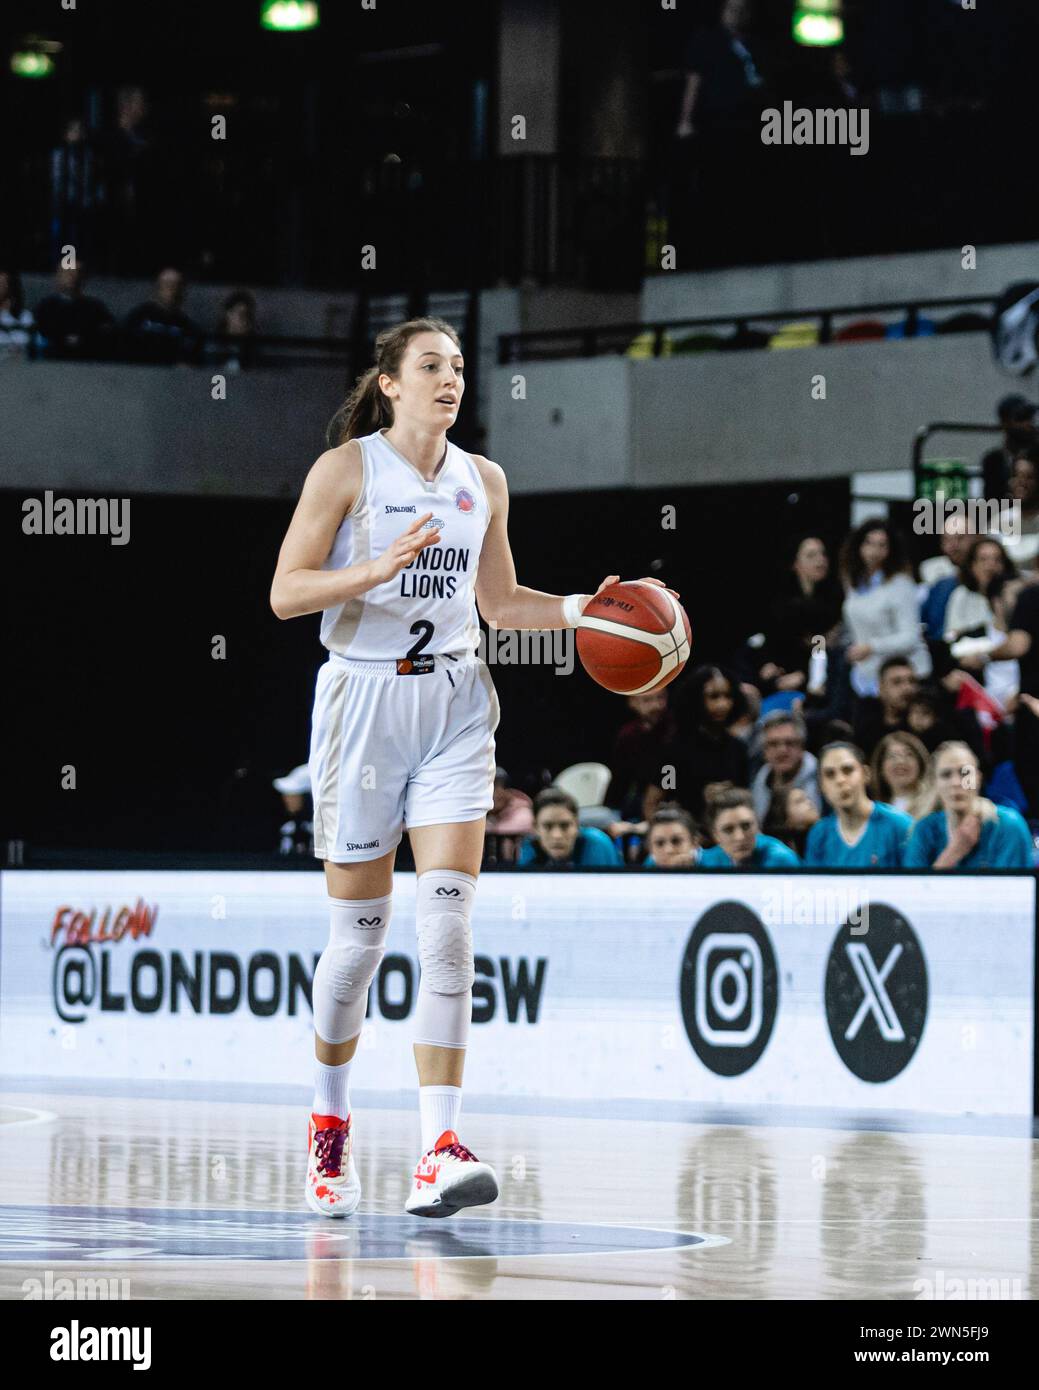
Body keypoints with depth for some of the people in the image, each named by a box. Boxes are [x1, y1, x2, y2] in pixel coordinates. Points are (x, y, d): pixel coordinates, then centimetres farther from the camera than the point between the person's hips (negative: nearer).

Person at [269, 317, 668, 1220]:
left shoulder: (482, 480, 9)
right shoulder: (346, 469, -4)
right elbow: (286, 593, -9)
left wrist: (578, 610, 3)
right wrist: (379, 569, -24)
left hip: (454, 704, 3)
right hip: (364, 700, -3)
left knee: (448, 922, -11)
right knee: (360, 932, 3)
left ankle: (439, 1150, -17)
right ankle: (331, 1121, 28)